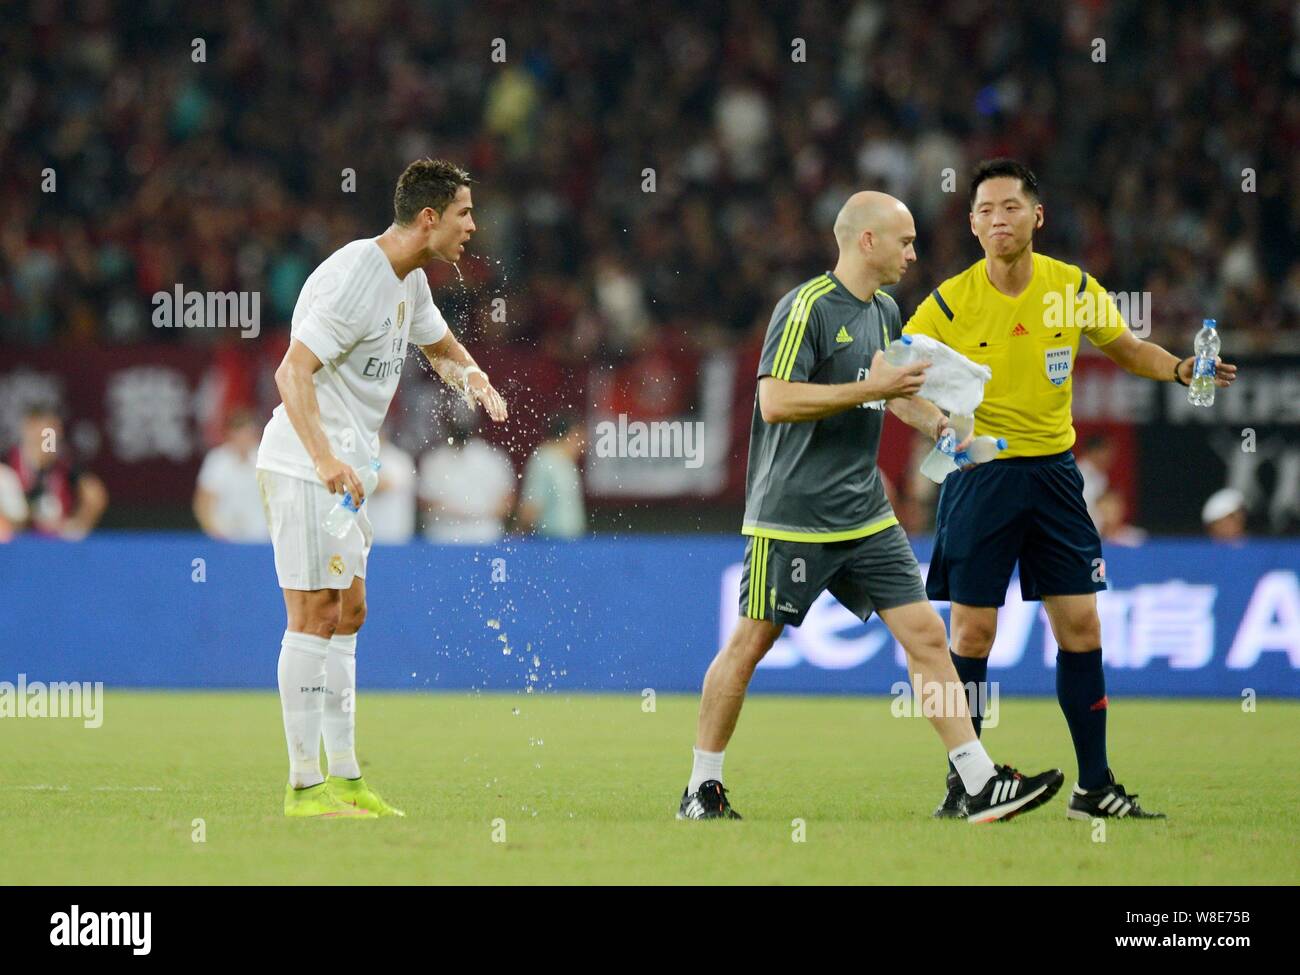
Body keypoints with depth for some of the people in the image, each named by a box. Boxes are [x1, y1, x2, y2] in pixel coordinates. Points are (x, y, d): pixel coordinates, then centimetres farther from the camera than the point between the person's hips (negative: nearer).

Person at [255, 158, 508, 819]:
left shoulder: (409, 280, 11)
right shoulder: (352, 279, -20)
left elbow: (442, 347, 30)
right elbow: (292, 372, -26)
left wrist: (477, 384, 6)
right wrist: (324, 457, -39)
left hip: (344, 468, 10)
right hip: (304, 466, -10)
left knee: (346, 616, 11)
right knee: (314, 617, -9)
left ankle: (343, 778, 15)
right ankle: (304, 787, -7)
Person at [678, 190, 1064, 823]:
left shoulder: (885, 312, 14)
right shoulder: (808, 307, -13)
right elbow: (775, 401, -22)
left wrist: (939, 425, 12)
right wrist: (868, 389, -22)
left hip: (866, 516, 8)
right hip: (791, 516, -7)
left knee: (926, 635, 0)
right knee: (750, 642, 1)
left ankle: (983, 787, -1)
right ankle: (701, 790, 13)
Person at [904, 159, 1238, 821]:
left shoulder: (1074, 289, -1)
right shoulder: (950, 303, -10)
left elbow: (1128, 349, 14)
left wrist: (1180, 369, -6)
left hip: (1052, 469, 3)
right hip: (979, 475, -3)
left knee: (1080, 628, 2)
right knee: (972, 633, -4)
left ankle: (1094, 787, 10)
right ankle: (962, 785, 8)